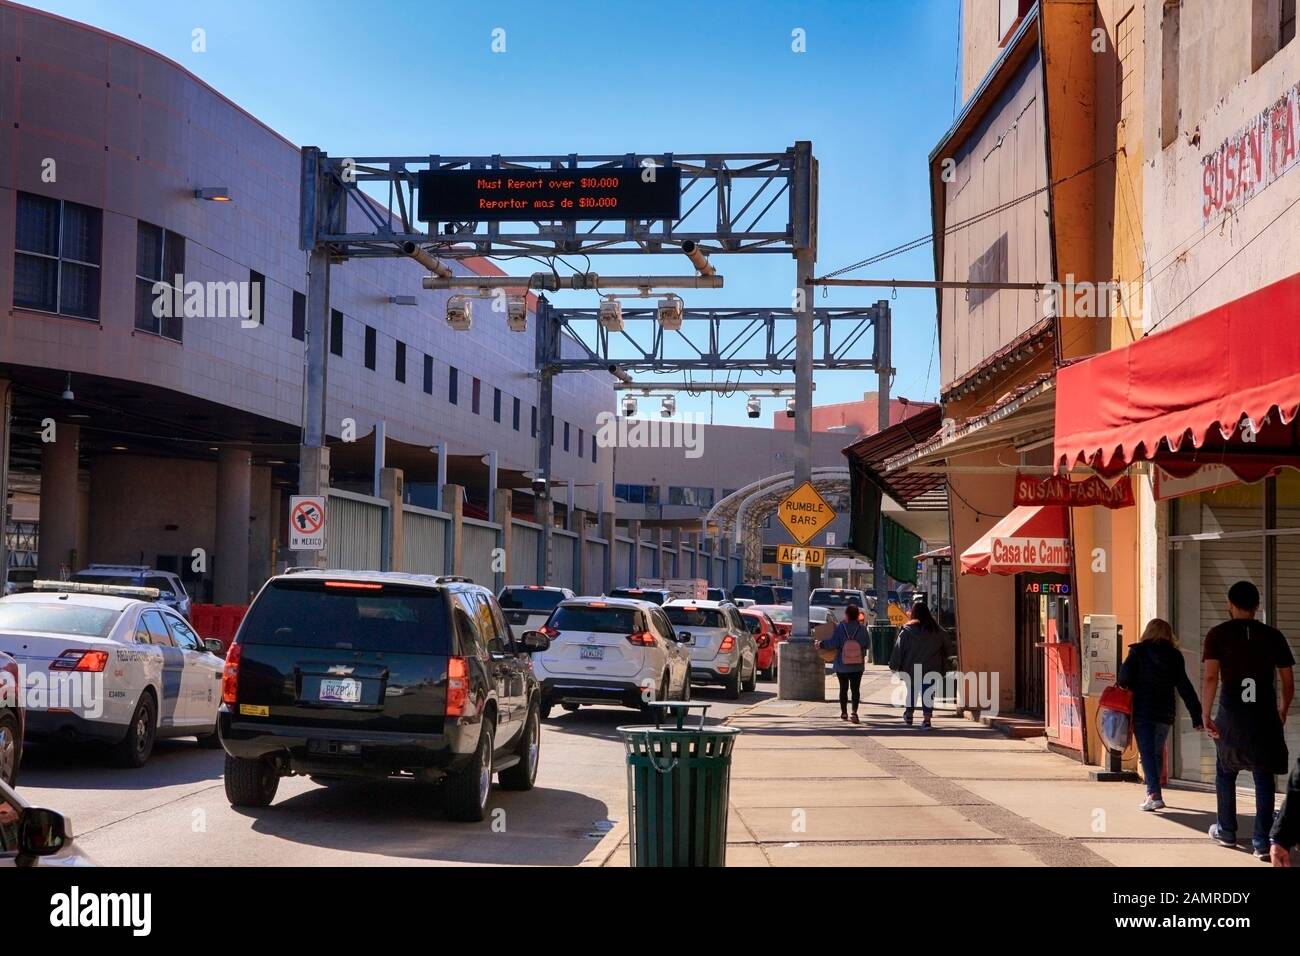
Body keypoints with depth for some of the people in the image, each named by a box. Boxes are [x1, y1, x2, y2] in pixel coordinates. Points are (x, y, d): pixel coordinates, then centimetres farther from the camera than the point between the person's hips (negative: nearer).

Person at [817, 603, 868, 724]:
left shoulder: (840, 628, -12)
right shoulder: (862, 629, -8)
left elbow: (832, 643, -16)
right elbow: (866, 645, -5)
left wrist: (820, 644, 0)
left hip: (842, 665, 0)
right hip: (858, 665, 0)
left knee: (843, 688, 12)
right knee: (855, 689, 3)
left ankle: (844, 713, 22)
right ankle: (854, 712, -11)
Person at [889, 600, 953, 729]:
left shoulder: (907, 630, -7)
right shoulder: (936, 630, -1)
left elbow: (899, 648, -8)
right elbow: (948, 647, 7)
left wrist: (894, 665, -2)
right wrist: (943, 665, 20)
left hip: (912, 669, 0)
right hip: (931, 669, 0)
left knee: (912, 692, 17)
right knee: (928, 694, 2)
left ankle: (909, 715, 30)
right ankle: (927, 719, -6)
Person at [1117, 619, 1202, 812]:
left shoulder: (1138, 652, -4)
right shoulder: (1174, 656, 4)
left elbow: (1125, 678, -15)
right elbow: (1185, 687, 3)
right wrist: (1196, 716, 3)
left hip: (1142, 711, -4)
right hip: (1165, 712, 4)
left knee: (1147, 753, -5)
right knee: (1157, 752, 20)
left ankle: (1155, 795, -17)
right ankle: (1153, 791, 28)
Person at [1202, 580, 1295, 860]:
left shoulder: (1218, 634, 0)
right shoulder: (1273, 635, 5)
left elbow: (1211, 677, -11)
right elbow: (1288, 682, 8)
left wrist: (1205, 714, -8)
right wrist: (1283, 712, 23)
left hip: (1231, 714, -1)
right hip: (1265, 714, 1)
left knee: (1226, 773, 18)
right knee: (1263, 777, 5)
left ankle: (1226, 832, 28)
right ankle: (1263, 841, -2)